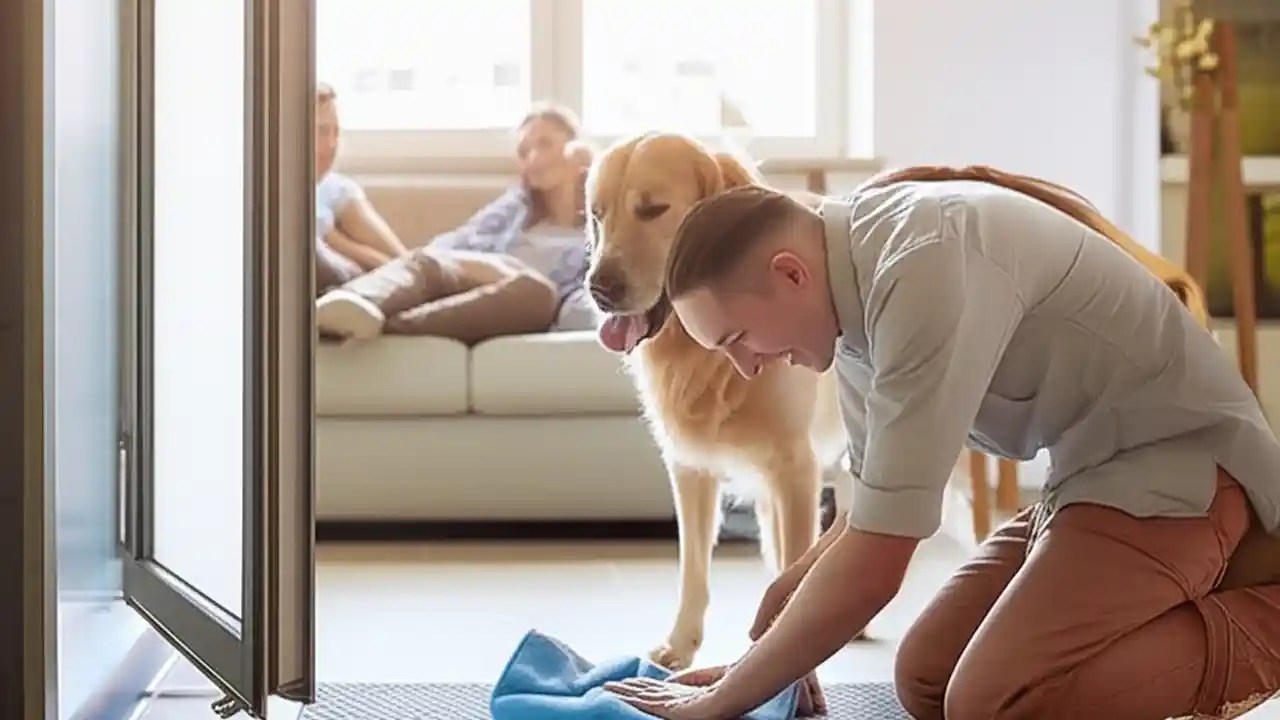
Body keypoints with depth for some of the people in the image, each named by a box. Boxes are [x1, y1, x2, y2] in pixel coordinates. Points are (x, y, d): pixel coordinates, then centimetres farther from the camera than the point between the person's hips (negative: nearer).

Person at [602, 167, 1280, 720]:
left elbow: (874, 565, -29)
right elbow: (878, 506, 16)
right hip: (1092, 472, 10)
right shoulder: (859, 281, 2)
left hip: (1182, 465, -10)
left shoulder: (927, 268, -28)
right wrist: (779, 625, 7)